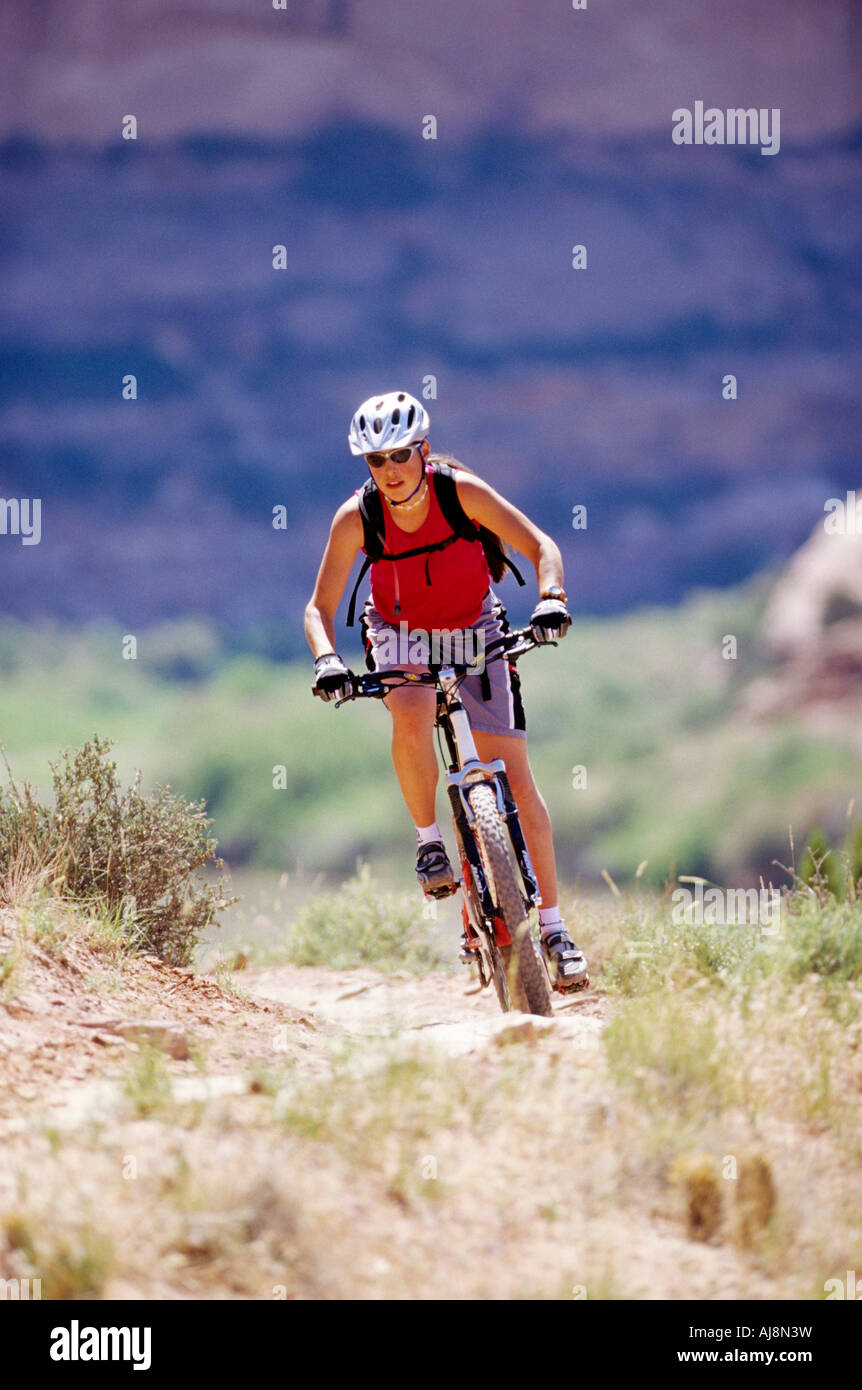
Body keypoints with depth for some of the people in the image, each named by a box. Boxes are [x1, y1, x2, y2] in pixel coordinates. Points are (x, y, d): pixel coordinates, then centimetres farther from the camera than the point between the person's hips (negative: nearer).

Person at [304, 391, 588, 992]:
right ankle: (430, 842, -13)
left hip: (474, 632, 0)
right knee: (412, 715, -36)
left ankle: (553, 925, 0)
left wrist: (551, 599, -39)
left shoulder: (460, 490, -23)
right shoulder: (357, 517, -21)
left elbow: (541, 545, -20)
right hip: (401, 637, 0)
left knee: (515, 779, -7)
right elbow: (320, 608, -16)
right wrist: (327, 661, -35)